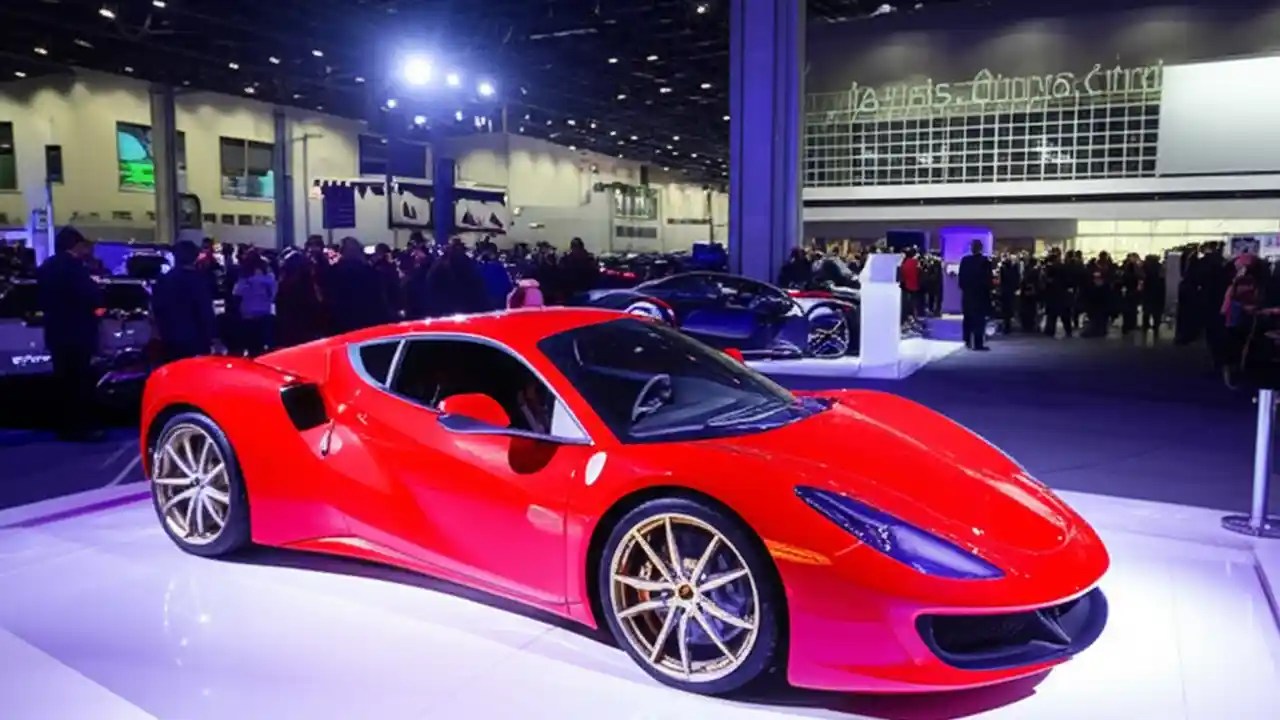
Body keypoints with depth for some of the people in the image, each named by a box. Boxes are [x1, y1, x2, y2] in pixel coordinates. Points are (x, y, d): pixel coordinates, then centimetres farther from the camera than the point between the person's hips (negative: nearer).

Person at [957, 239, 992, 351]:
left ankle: (968, 341, 18)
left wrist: (963, 287, 11)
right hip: (981, 292, -4)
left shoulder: (965, 260, 0)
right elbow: (988, 277, -8)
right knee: (979, 319, -3)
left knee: (968, 318, 14)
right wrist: (988, 289, 3)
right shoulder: (985, 260, -9)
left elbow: (961, 276, 1)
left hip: (967, 292, 4)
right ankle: (978, 343, -7)